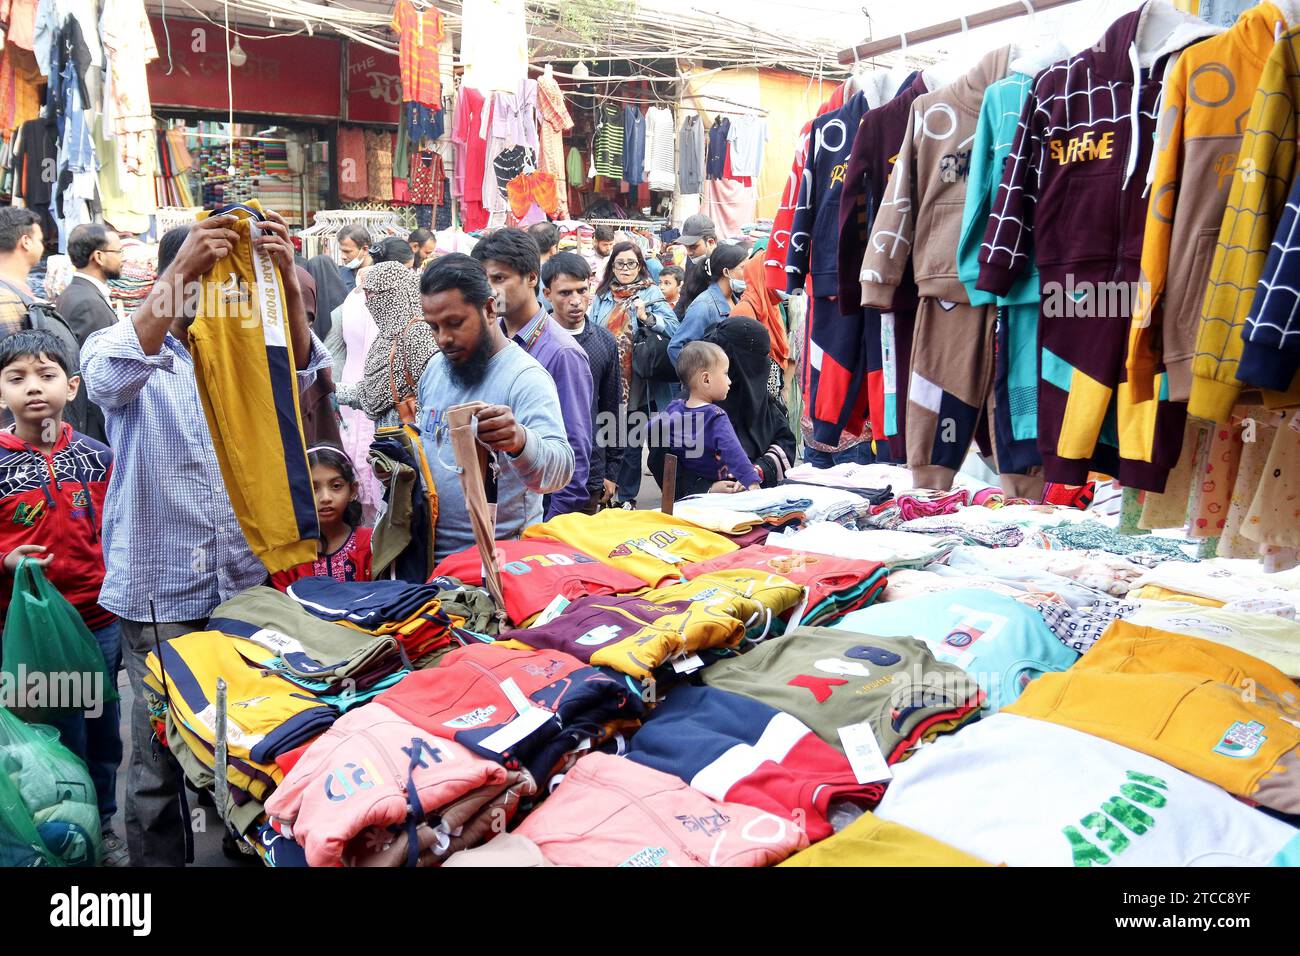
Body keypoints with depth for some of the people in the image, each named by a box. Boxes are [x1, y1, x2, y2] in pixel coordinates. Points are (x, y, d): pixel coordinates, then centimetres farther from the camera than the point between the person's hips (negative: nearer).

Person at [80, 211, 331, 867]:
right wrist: (179, 273, -33)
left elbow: (298, 370, -12)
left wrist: (285, 282, -29)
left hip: (244, 581, 3)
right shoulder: (123, 348, 0)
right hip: (159, 588, -3)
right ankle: (155, 860, 21)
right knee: (159, 758, 2)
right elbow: (110, 376, -24)